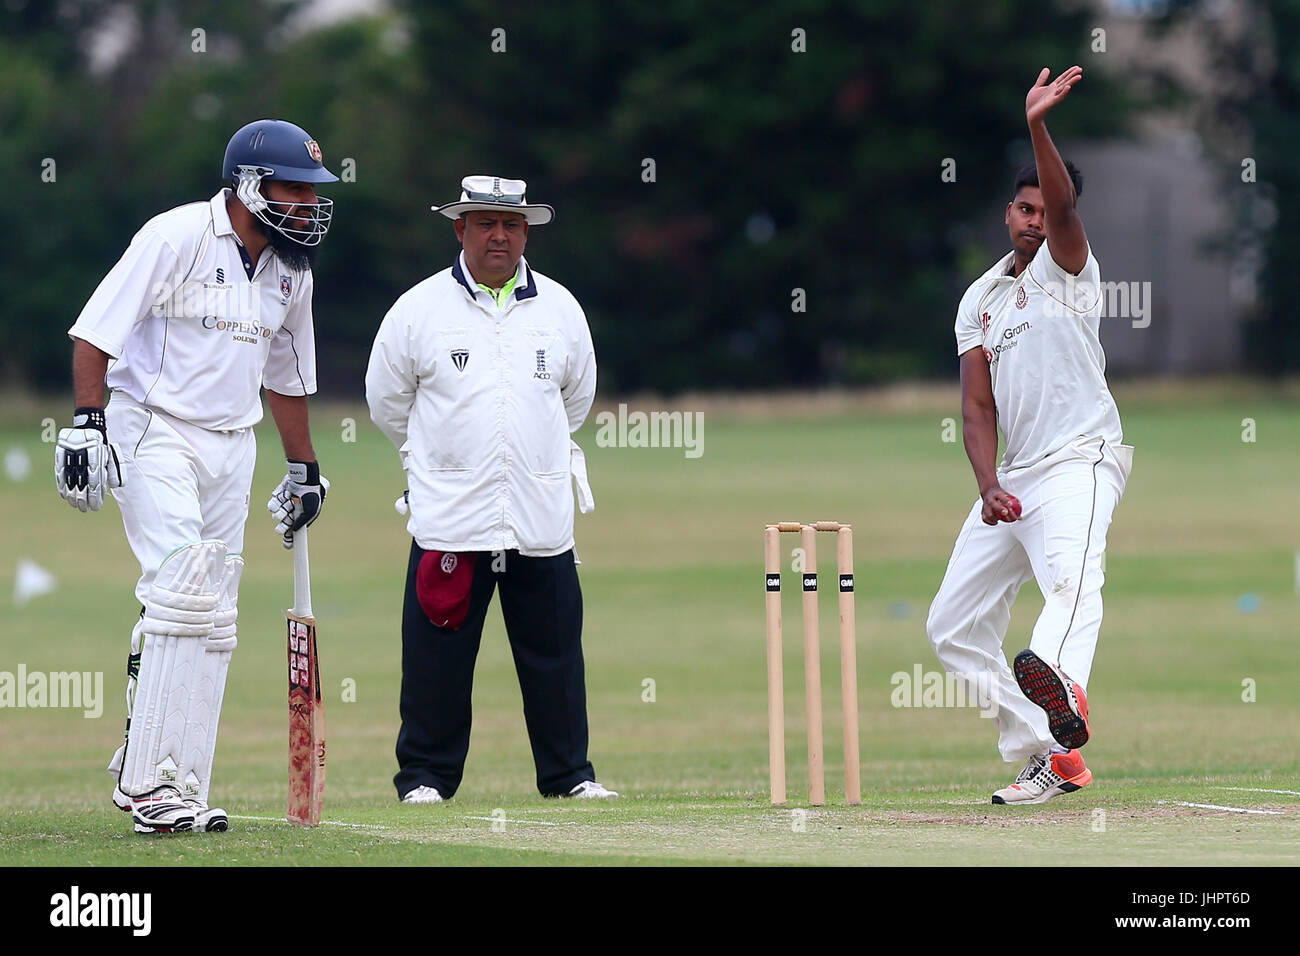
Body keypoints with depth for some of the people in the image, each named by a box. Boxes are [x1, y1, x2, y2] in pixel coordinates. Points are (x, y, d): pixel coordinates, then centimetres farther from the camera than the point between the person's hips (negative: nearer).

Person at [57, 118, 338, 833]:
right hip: (152, 432, -7)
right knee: (184, 591, -20)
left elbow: (285, 376, 24)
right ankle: (149, 781, -18)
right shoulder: (178, 237, -12)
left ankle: (177, 791, 10)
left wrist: (303, 468, 27)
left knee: (211, 624, 5)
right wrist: (87, 421, -21)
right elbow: (97, 329, -13)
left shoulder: (290, 273, 10)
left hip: (231, 447, 7)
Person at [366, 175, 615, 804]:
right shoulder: (419, 309, 1)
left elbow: (577, 395, 24)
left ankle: (568, 773, 14)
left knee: (554, 652, 3)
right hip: (449, 514, -2)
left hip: (541, 517, 2)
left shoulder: (559, 308, 9)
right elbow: (386, 399, 12)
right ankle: (425, 774, 8)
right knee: (437, 654, -2)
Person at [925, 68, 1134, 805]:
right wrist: (989, 488, -9)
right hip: (1014, 475, 8)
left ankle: (1063, 696, -65)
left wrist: (1038, 128, -38)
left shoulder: (1067, 269, 1)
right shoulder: (979, 301, 17)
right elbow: (978, 406, 9)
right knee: (953, 626, 8)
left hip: (1080, 462, -8)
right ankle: (1052, 761, 10)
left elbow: (1063, 208, -22)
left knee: (1073, 577, -35)